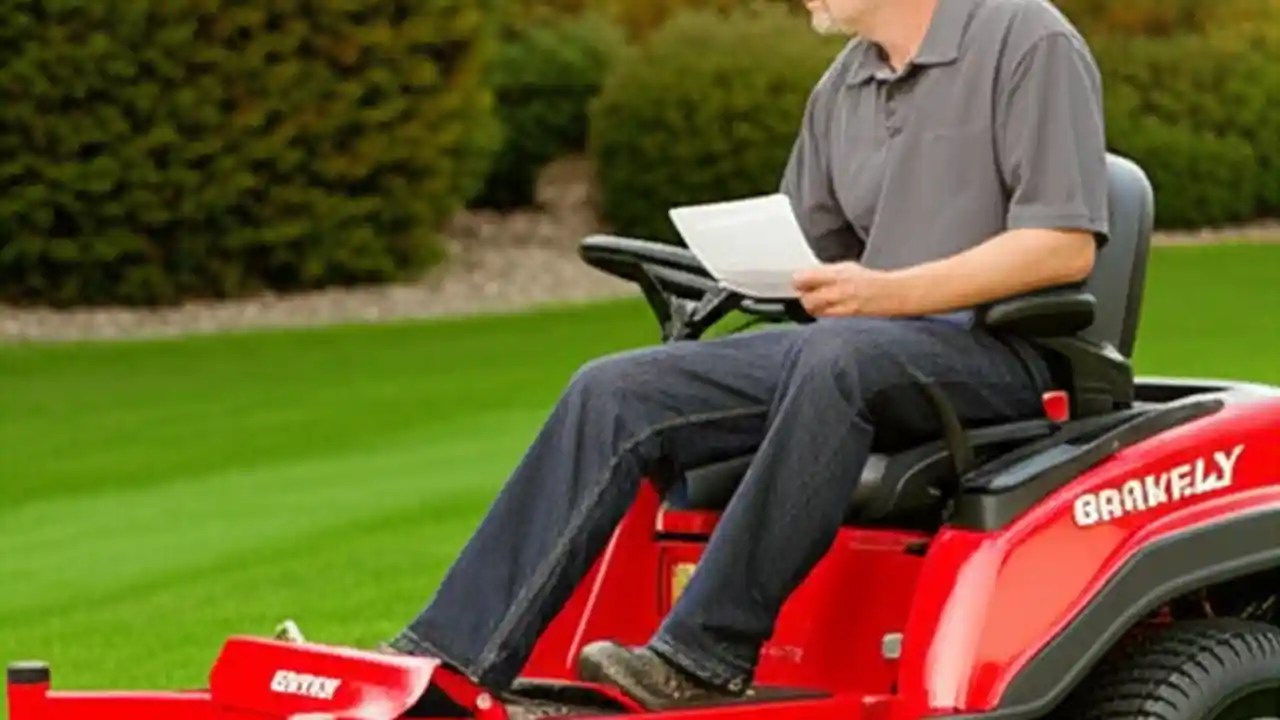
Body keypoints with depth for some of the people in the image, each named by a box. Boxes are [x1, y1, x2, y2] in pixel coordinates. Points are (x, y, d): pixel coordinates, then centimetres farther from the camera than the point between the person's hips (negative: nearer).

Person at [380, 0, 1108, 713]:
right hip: (855, 342, 7)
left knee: (833, 358, -39)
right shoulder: (842, 90, 17)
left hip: (997, 349, -7)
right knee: (616, 392, -10)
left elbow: (1067, 245, -14)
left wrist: (886, 292, -21)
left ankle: (708, 656, -35)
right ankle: (453, 657, -18)